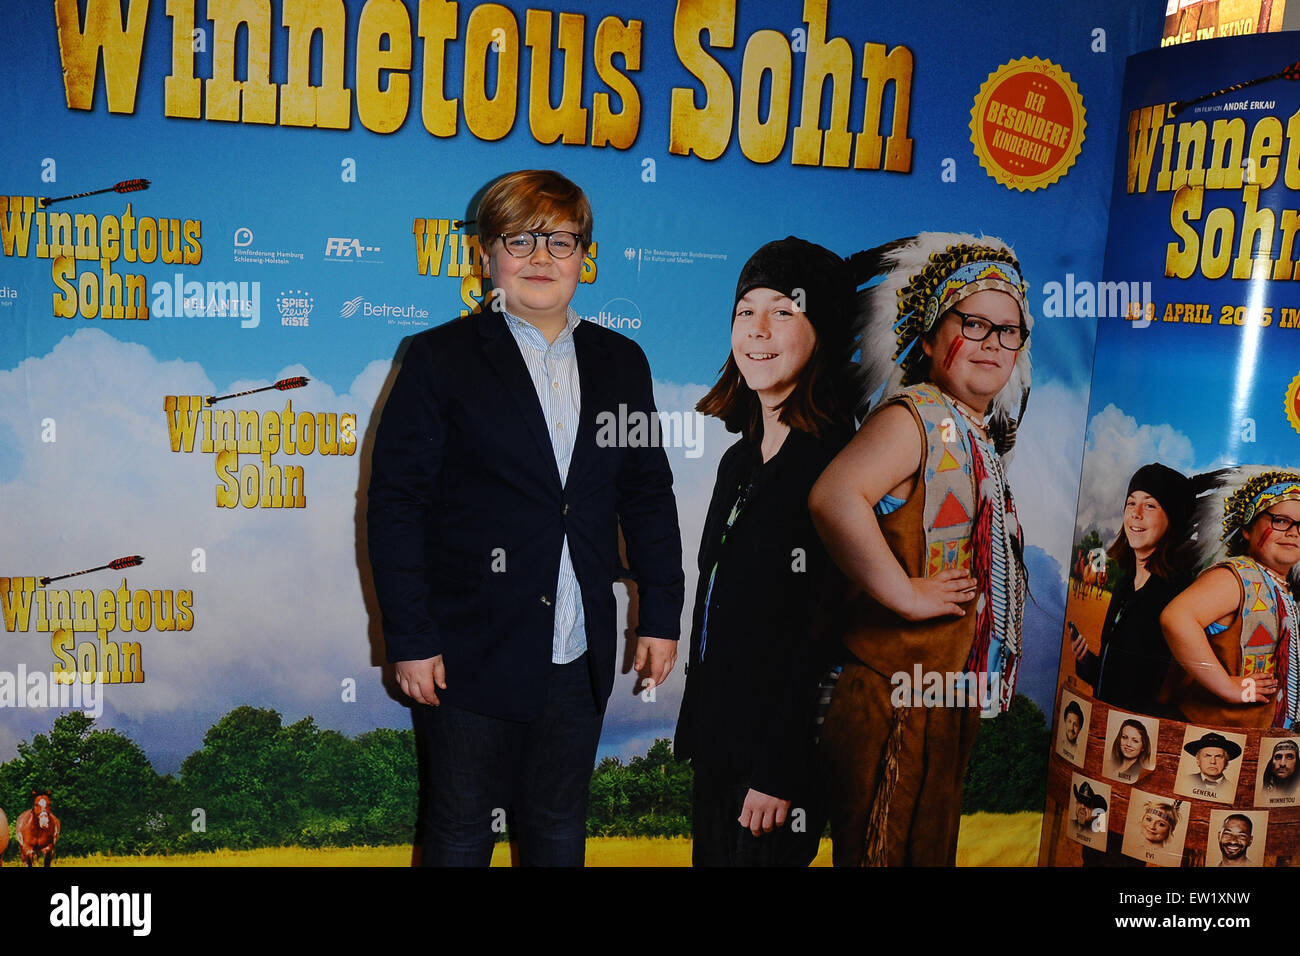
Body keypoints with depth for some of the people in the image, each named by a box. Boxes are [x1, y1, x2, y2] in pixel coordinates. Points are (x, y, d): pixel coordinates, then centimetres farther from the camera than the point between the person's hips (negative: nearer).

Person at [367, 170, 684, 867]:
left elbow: (648, 494, 11)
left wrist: (662, 614, 7)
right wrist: (410, 638, -11)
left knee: (560, 826, 18)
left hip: (580, 654, 4)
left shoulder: (621, 362, 7)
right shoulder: (441, 358, -5)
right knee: (462, 832, 11)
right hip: (472, 653, -3)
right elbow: (395, 502, -7)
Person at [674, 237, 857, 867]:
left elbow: (827, 634, -19)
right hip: (716, 739, 8)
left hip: (779, 750, -7)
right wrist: (694, 729, 14)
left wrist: (778, 774, -18)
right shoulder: (739, 460, 8)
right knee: (710, 854, 19)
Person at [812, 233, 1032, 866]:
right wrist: (904, 593, -27)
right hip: (897, 688, -9)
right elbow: (835, 497, -36)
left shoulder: (978, 435, 14)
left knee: (933, 845, 20)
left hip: (955, 688, 10)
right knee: (882, 848, 1)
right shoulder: (913, 417, -16)